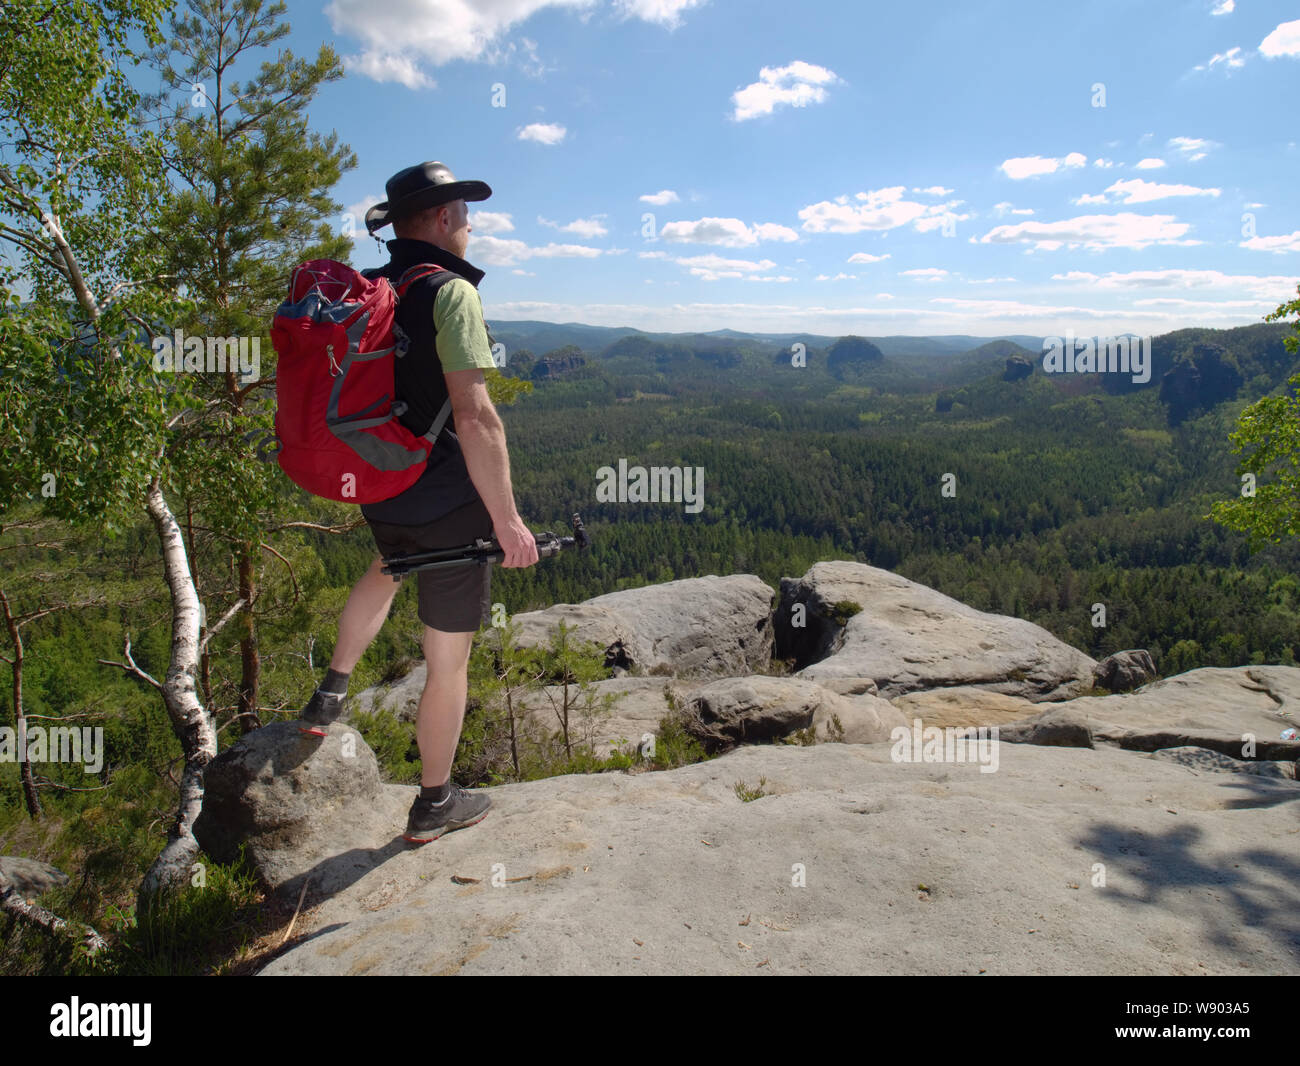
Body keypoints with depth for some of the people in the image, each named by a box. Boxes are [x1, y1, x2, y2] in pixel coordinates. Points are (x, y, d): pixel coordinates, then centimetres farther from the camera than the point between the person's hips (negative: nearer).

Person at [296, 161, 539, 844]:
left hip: (378, 492, 8)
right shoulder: (450, 293, -17)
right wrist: (507, 518, -23)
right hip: (447, 503, -7)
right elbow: (474, 416, -27)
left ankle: (331, 691, 40)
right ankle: (435, 804, 22)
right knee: (449, 660, 7)